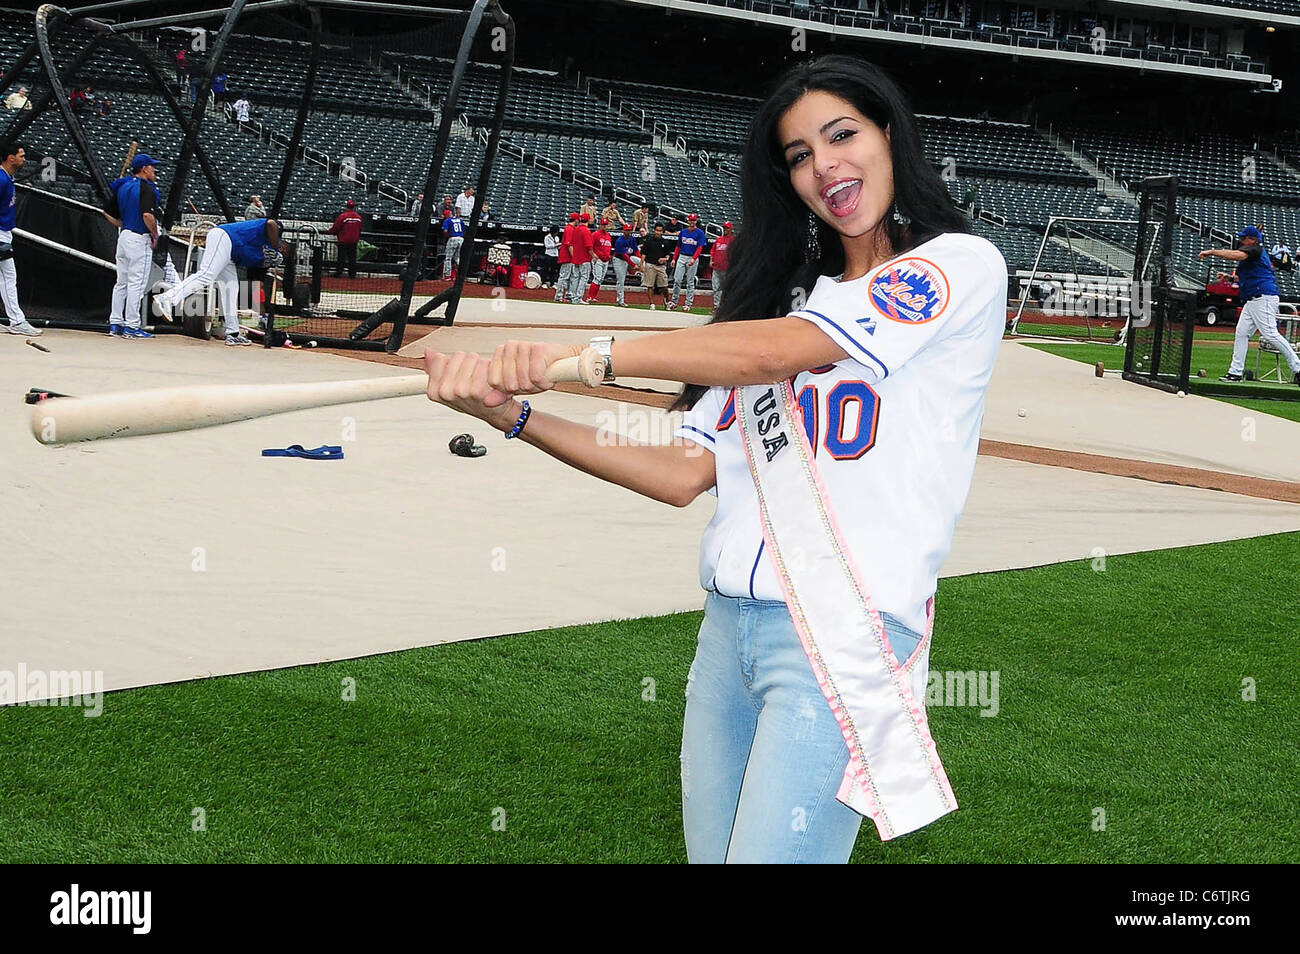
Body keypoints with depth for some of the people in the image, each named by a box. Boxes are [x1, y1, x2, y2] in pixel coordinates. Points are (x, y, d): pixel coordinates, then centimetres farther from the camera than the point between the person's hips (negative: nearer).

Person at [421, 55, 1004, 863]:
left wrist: (587, 353, -13)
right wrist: (514, 416, 4)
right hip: (729, 628, 6)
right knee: (711, 852, 3)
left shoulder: (960, 265, 0)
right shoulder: (791, 297, 21)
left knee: (770, 852, -14)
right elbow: (685, 474, 12)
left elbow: (775, 352, -13)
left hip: (844, 641, -6)